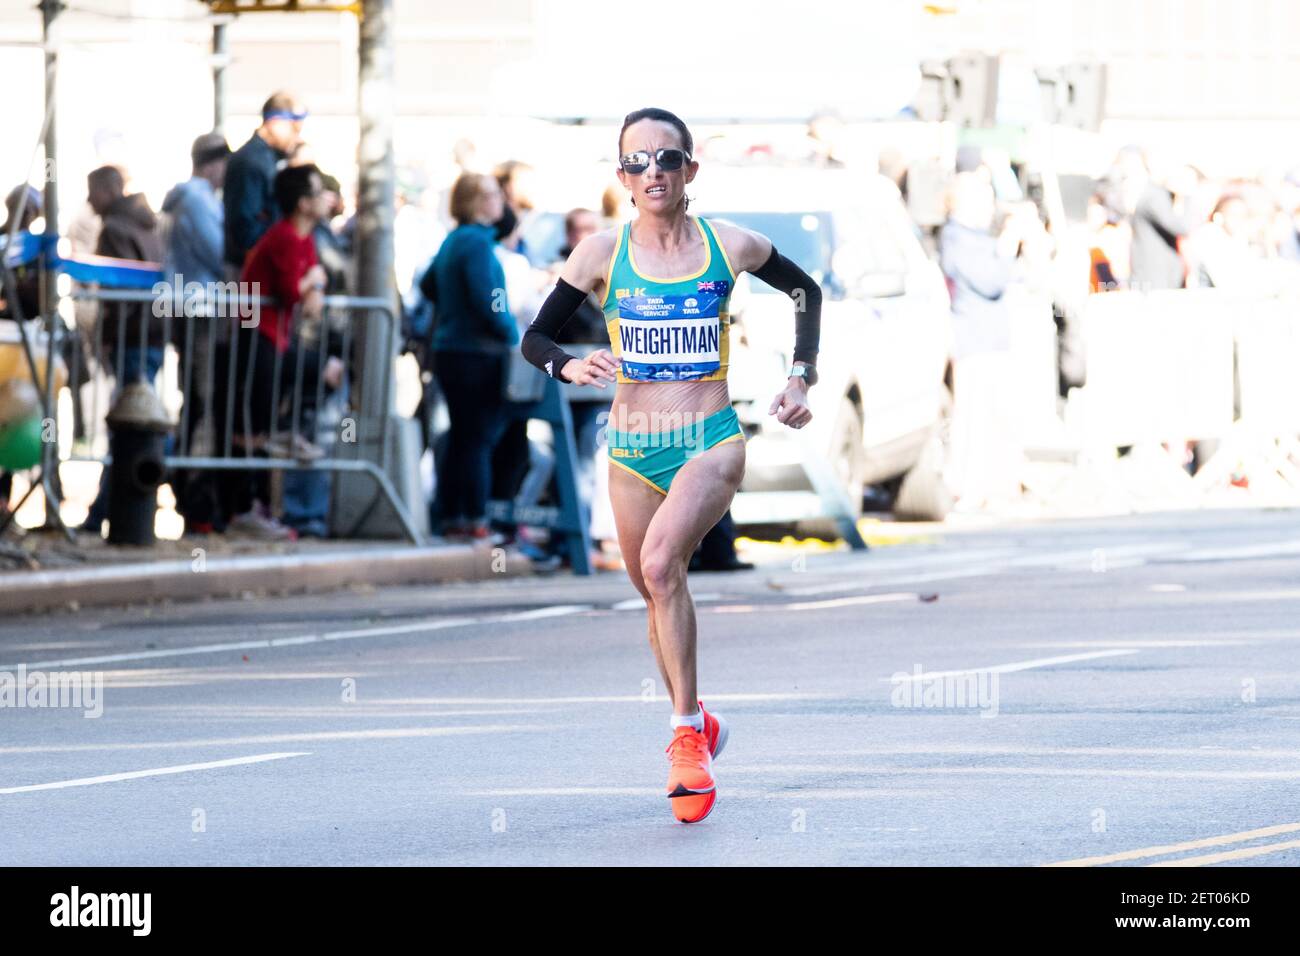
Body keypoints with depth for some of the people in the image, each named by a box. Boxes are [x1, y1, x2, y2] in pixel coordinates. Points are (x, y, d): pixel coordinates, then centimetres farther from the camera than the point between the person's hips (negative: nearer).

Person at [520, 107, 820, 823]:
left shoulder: (730, 246, 0)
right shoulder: (602, 253, -1)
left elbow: (807, 291, 19)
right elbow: (534, 338, 4)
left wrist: (801, 377, 10)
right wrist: (568, 366, -17)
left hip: (712, 442, -3)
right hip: (633, 451, 3)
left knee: (660, 562, -27)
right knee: (656, 596, 13)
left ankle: (687, 734, -21)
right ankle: (694, 723, 38)